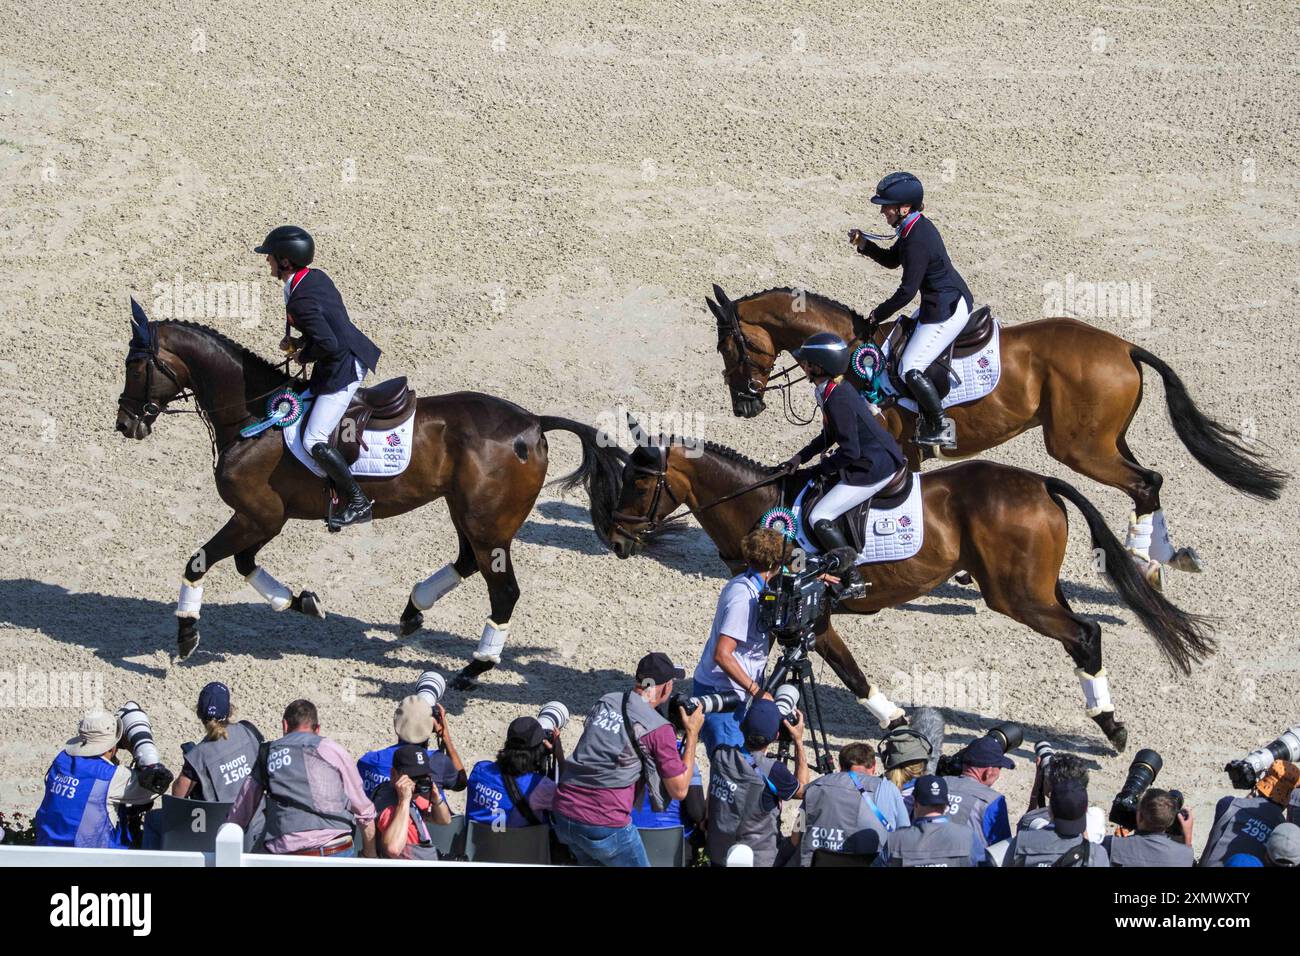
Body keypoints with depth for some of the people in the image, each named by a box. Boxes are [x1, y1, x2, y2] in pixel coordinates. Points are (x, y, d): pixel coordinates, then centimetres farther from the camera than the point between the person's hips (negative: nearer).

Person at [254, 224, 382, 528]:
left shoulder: (300, 299, -25)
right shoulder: (316, 277, 4)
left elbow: (328, 345, -29)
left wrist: (303, 356, -10)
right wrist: (299, 341, 8)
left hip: (341, 368, -11)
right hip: (355, 352, 11)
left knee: (314, 442, -9)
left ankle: (358, 503, -2)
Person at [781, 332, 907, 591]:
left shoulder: (837, 400, -24)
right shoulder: (840, 389, 7)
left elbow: (849, 452, -24)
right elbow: (831, 434, 21)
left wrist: (819, 469, -12)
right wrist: (802, 456, 13)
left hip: (872, 470, -10)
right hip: (880, 460, 10)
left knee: (819, 519, -11)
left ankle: (851, 581, -10)